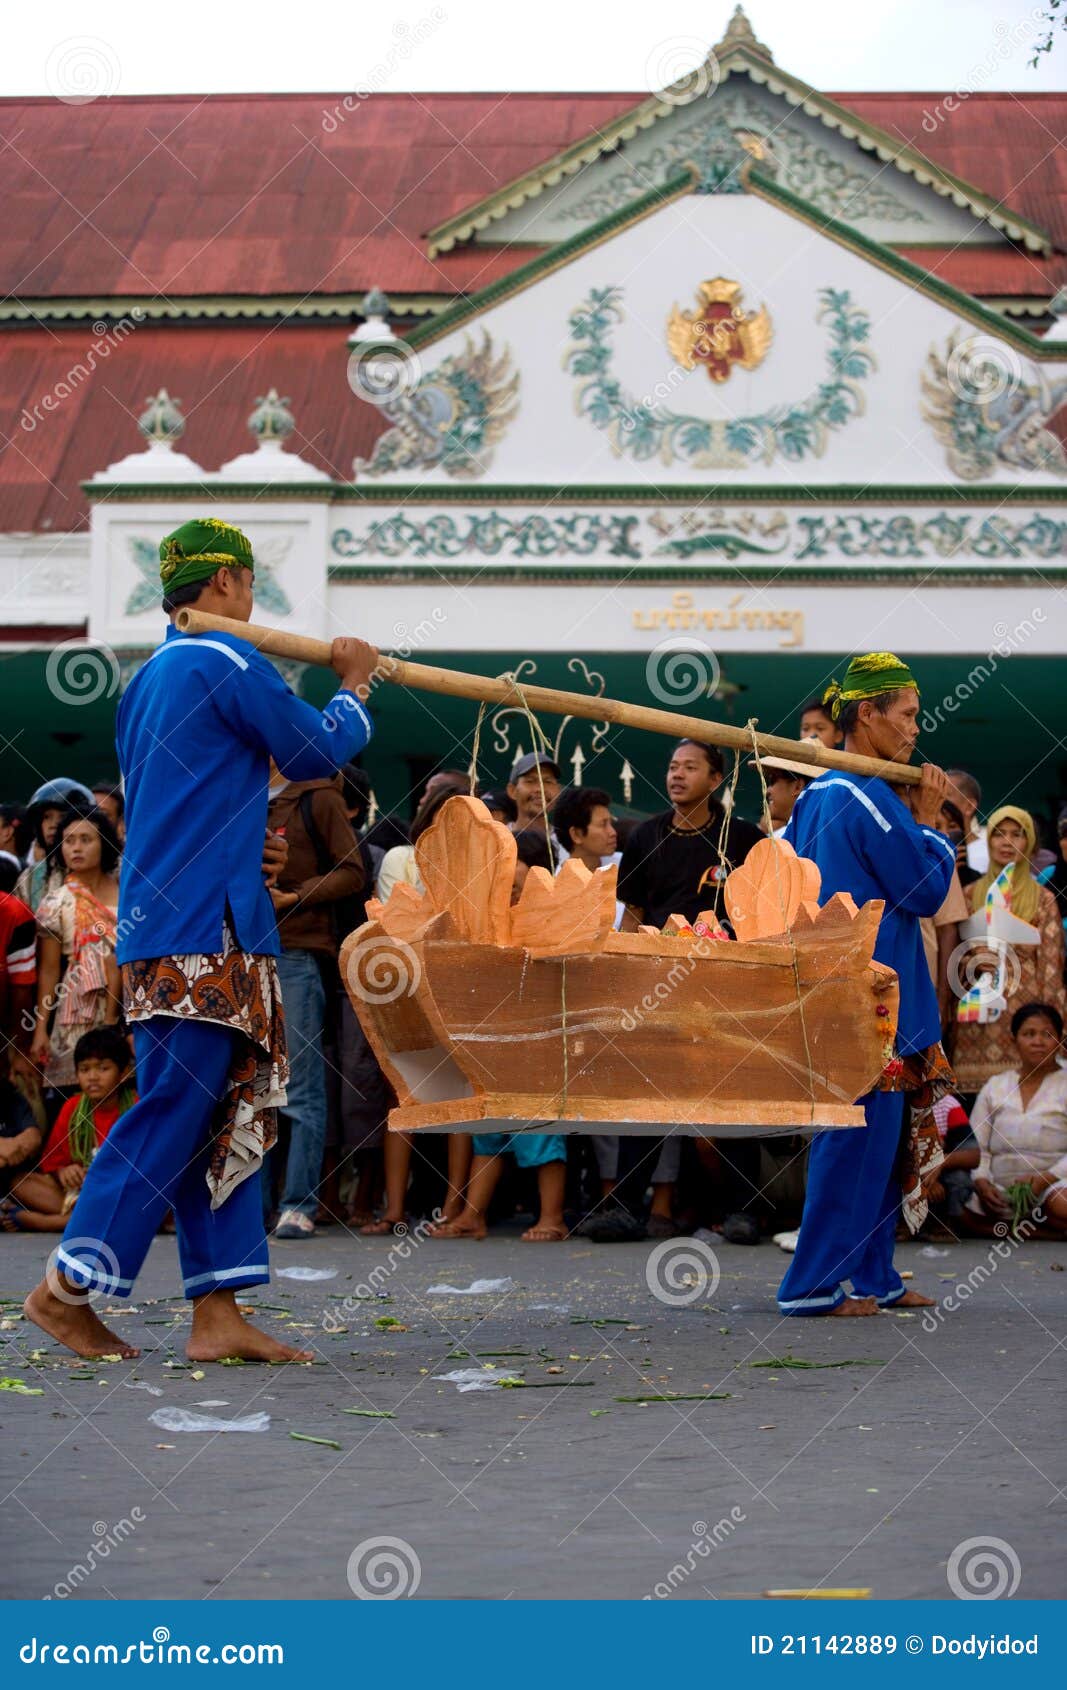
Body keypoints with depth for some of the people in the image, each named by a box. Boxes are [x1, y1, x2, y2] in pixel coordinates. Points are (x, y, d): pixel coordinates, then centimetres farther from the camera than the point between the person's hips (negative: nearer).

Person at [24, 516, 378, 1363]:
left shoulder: (149, 679, 19)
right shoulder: (227, 662, -8)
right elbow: (315, 751, -2)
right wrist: (354, 688, 15)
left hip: (159, 924, 10)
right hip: (202, 933, -10)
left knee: (228, 1112, 7)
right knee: (175, 1110, -8)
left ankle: (218, 1311, 4)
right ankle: (68, 1288, -5)